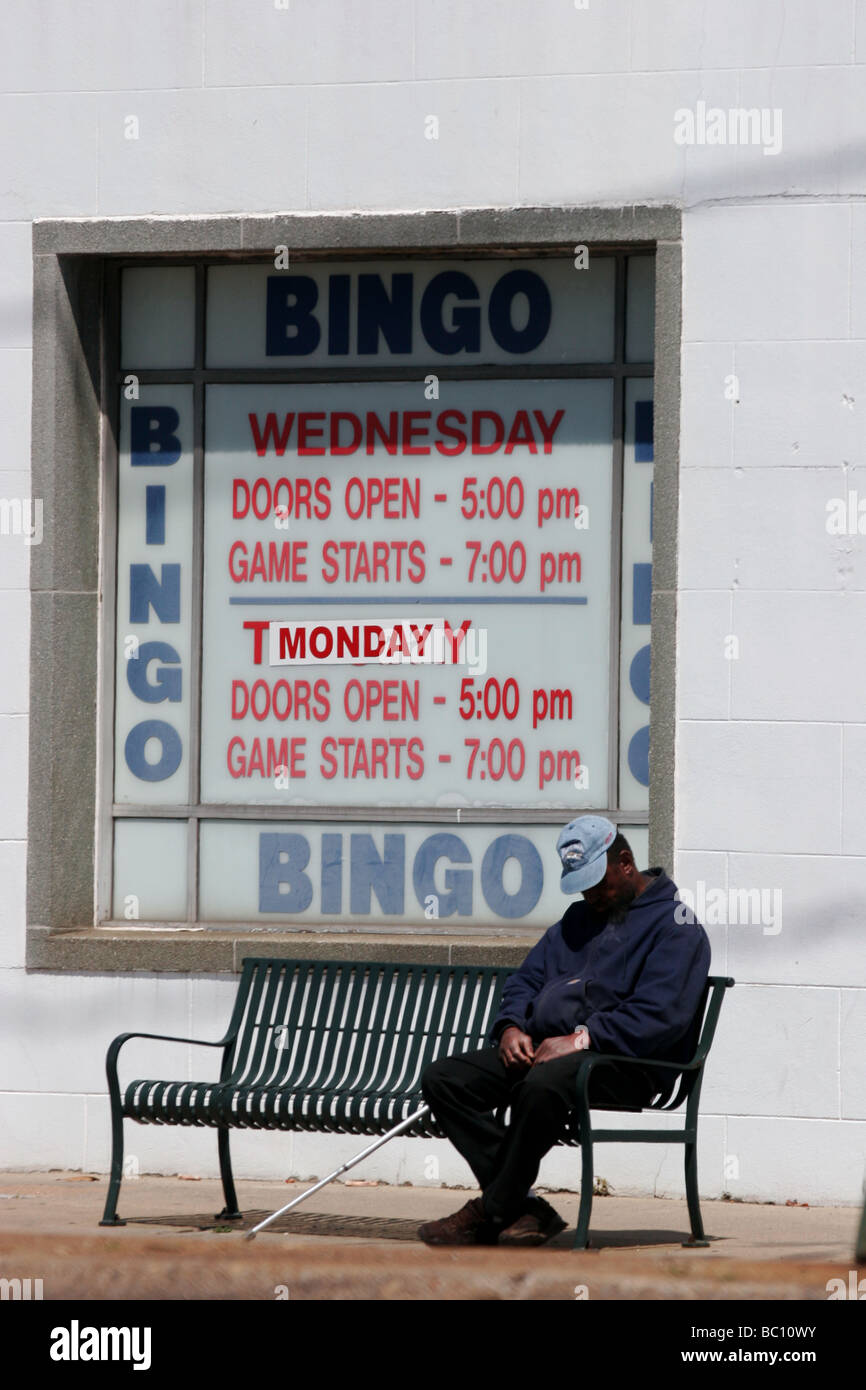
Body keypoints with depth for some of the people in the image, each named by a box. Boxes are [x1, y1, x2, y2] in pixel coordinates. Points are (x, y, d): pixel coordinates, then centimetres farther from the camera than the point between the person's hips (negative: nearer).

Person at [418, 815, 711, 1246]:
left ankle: (489, 1213, -25)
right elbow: (526, 979, 25)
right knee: (443, 1077, -12)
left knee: (543, 1084, -40)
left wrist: (580, 1039, -21)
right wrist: (511, 1026, 2)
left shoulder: (674, 926, -1)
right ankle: (522, 1206, -21)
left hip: (623, 1062, -8)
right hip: (541, 1049, 8)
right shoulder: (579, 917, 26)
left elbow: (659, 1015, -15)